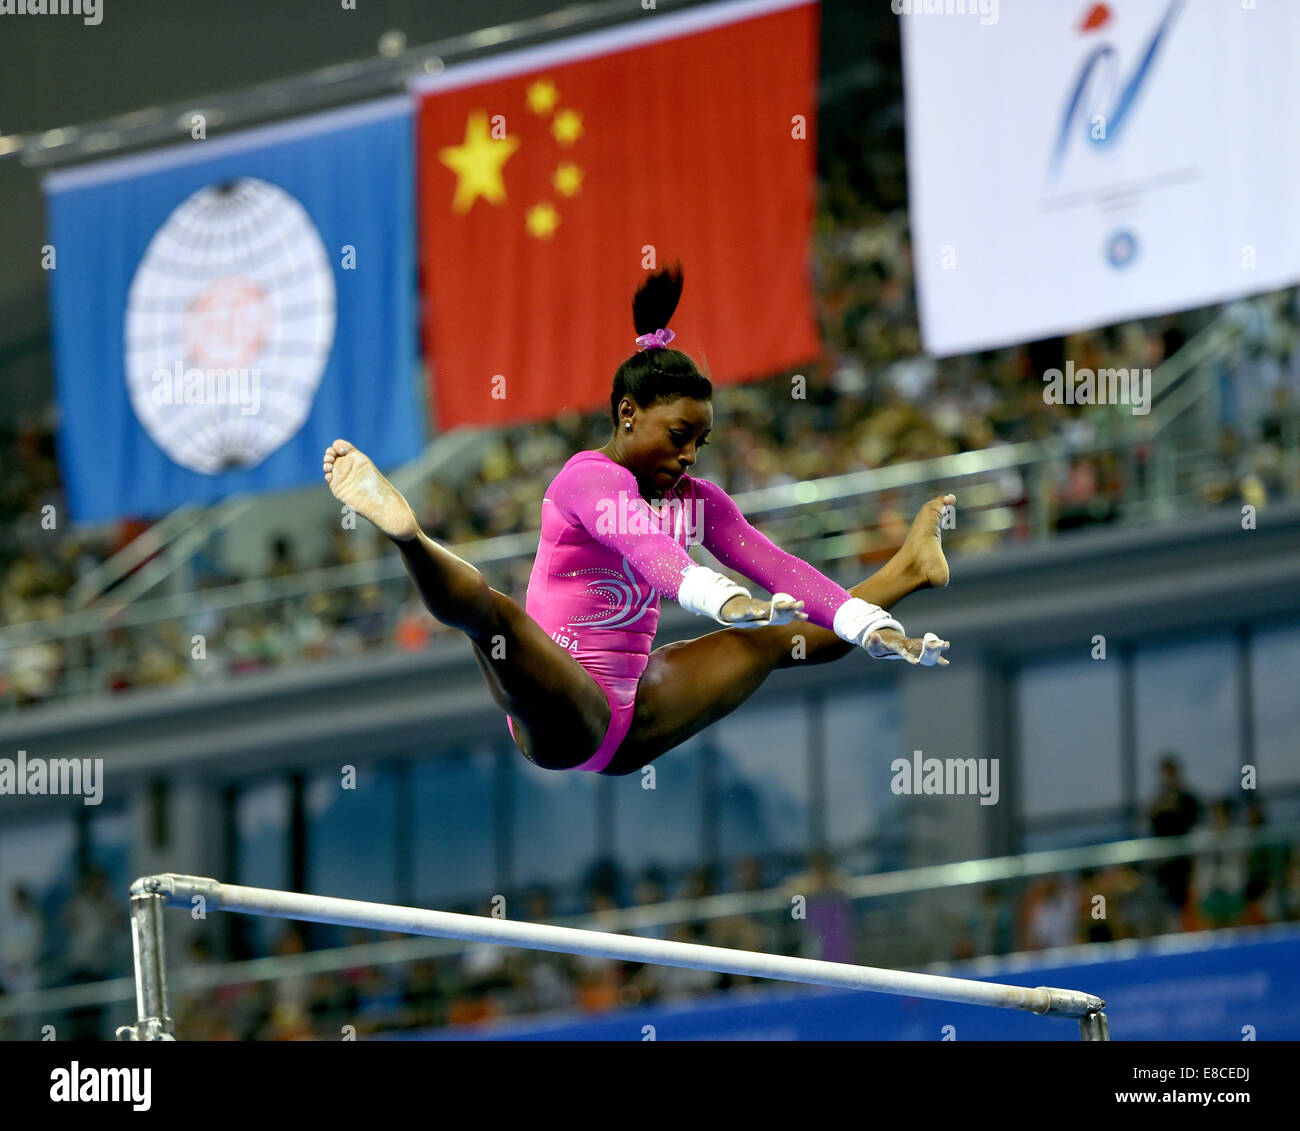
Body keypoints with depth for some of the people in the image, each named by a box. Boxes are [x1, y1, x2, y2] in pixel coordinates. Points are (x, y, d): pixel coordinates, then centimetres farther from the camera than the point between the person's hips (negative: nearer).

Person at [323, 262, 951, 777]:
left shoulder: (696, 500, 12)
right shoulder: (592, 477, -12)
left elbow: (775, 568, 4)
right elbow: (647, 550, -33)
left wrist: (875, 629, -10)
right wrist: (727, 601, -52)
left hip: (633, 722, 8)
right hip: (564, 715, -8)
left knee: (779, 638, 22)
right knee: (491, 610, -38)